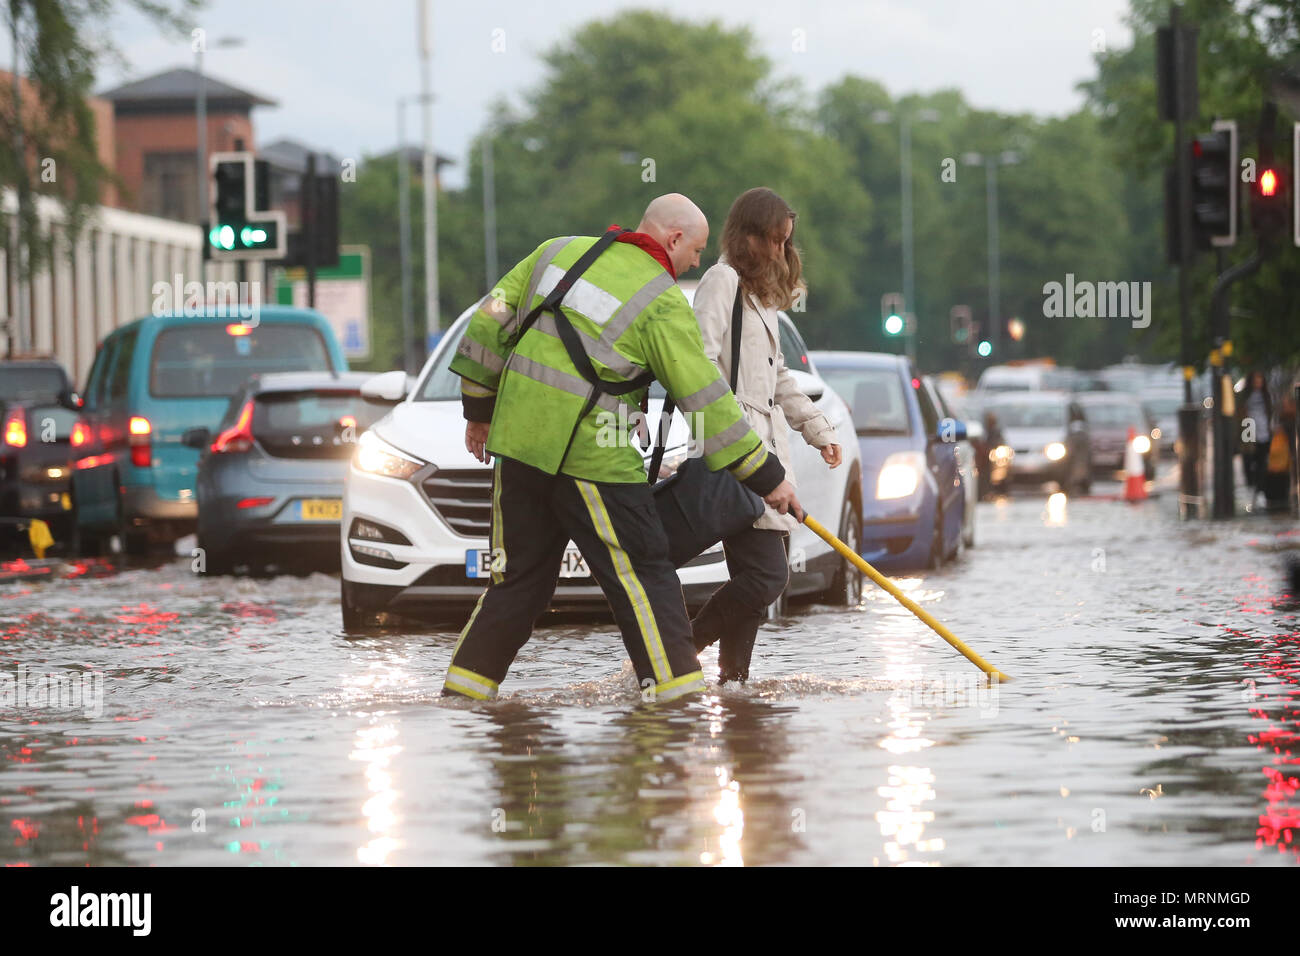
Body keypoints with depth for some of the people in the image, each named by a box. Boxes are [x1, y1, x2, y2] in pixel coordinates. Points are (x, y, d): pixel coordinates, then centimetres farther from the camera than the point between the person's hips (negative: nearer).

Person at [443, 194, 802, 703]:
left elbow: (489, 323, 13)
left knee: (521, 576, 15)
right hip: (591, 454, -6)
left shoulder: (558, 252, 11)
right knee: (643, 574, 1)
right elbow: (707, 402, -6)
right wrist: (767, 477, 0)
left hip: (518, 437, 6)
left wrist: (480, 409, 23)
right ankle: (677, 690, -4)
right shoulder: (663, 304, -6)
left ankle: (464, 687, 15)